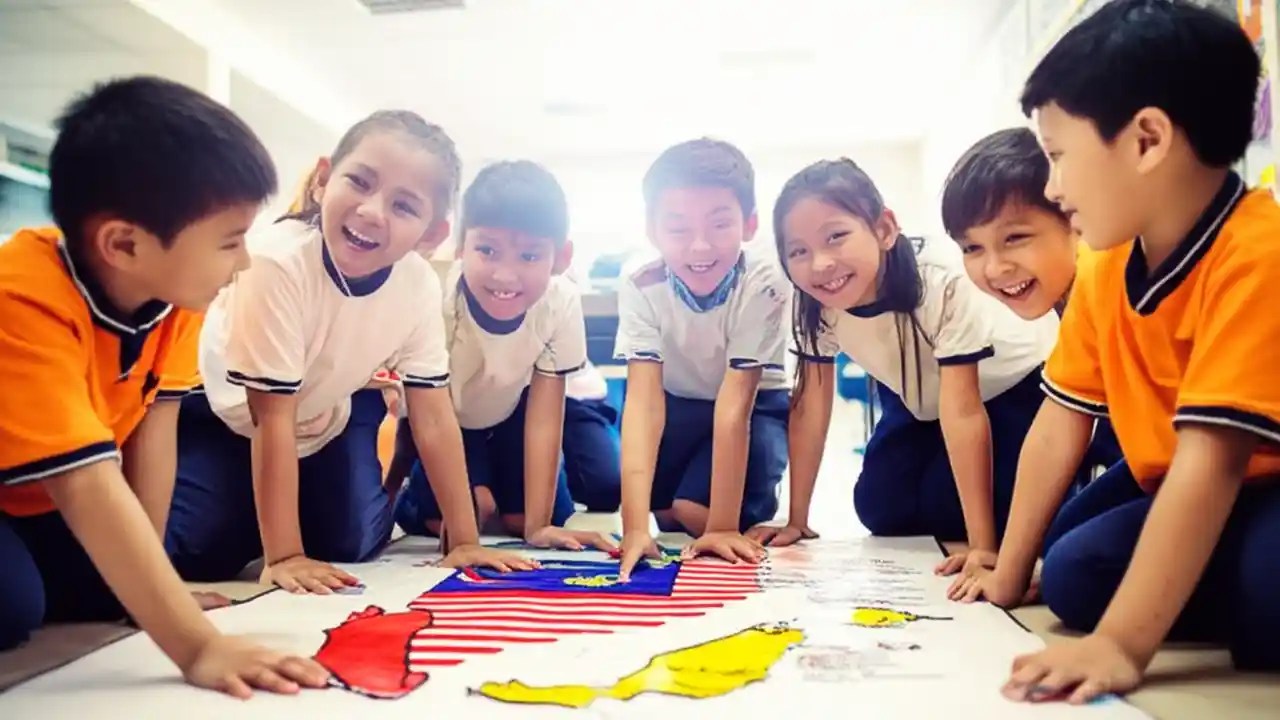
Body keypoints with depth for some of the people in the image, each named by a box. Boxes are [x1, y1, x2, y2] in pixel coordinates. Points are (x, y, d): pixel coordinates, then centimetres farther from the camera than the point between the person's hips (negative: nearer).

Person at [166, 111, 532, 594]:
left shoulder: (420, 286, -23)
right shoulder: (278, 261, -37)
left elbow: (433, 417, -15)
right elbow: (271, 417, -31)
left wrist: (465, 540, -13)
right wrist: (283, 555, -28)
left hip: (323, 421, 4)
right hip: (222, 413, -3)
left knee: (354, 546, -6)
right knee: (199, 554, -17)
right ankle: (254, 512, 17)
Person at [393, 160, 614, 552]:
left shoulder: (562, 301, -32)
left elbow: (543, 416, -25)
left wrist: (537, 524, -27)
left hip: (511, 411, 2)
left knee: (521, 517, -11)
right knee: (442, 517, -19)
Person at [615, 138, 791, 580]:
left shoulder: (762, 286, -33)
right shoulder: (640, 287, -27)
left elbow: (736, 402, -35)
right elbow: (643, 399, -35)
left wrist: (722, 525, -38)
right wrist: (635, 526, -44)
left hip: (755, 406, -3)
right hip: (677, 405, 3)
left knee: (693, 507, -24)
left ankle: (740, 520, 8)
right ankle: (667, 512, 13)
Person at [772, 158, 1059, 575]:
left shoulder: (943, 284, -38)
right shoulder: (816, 305, -23)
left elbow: (963, 410, -39)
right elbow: (810, 410, -16)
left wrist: (981, 545, -39)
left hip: (1014, 384, -4)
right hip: (921, 398, 5)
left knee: (947, 508, -19)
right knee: (880, 507, -8)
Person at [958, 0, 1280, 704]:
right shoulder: (1102, 271, -5)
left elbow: (1212, 460, -37)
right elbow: (1057, 429, -1)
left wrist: (1121, 643, -40)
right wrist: (1008, 573, 5)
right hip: (1177, 487, 8)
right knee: (1072, 576, -9)